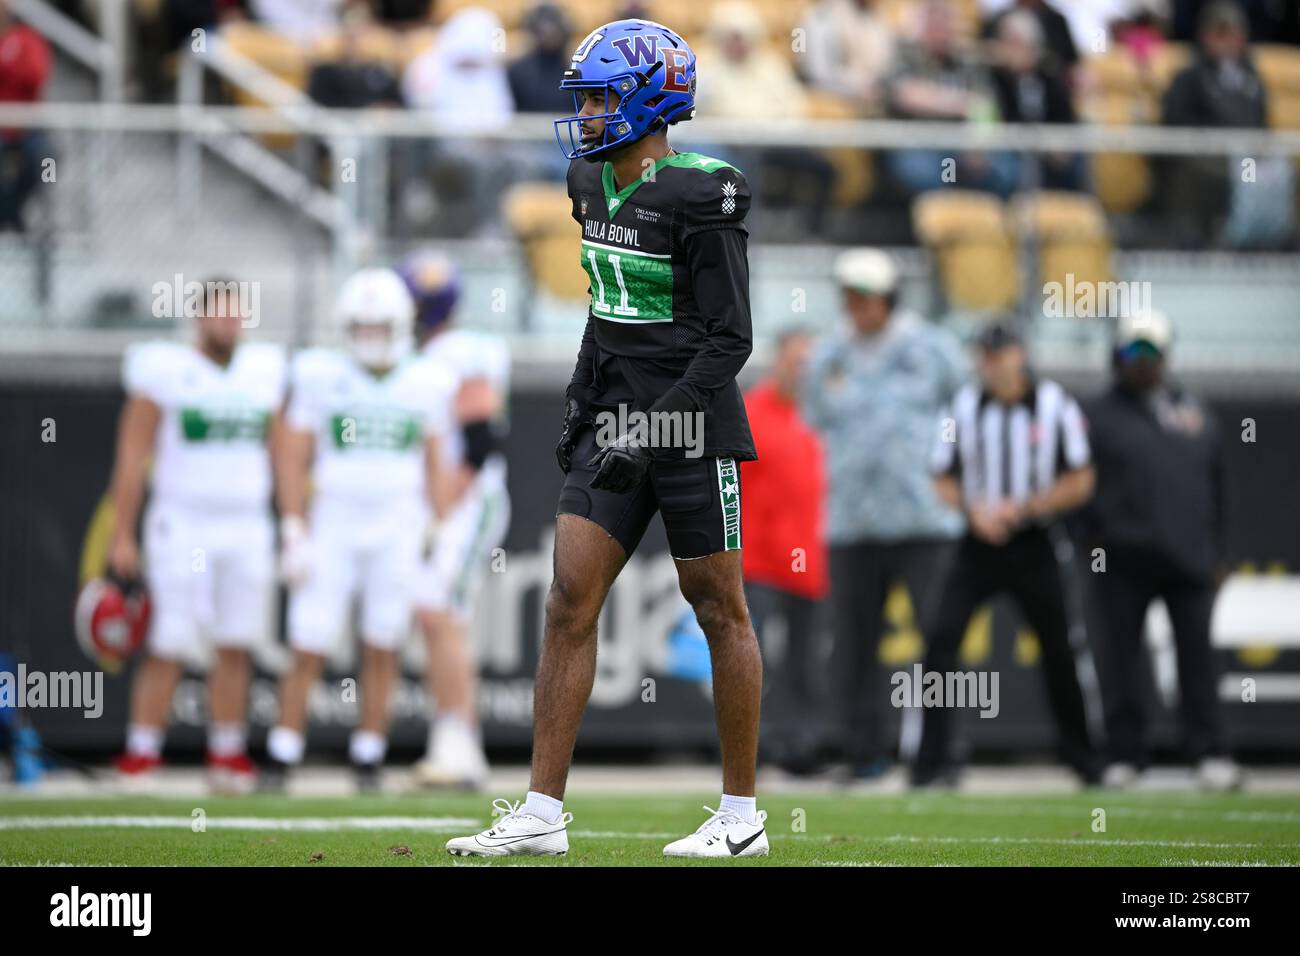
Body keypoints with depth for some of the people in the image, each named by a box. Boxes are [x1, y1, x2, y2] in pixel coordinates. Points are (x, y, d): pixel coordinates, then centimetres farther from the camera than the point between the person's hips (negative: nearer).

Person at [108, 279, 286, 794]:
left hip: (247, 529, 4)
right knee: (168, 647, -7)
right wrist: (122, 536, -7)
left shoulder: (263, 372, 10)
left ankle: (226, 756, 12)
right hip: (183, 529, -4)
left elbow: (278, 455, 18)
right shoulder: (164, 371, -5)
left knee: (234, 648, 5)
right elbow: (132, 458, -4)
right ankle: (141, 756, -2)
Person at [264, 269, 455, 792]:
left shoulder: (426, 385, 4)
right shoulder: (319, 377, -2)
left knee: (381, 651, 2)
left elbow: (434, 467, 10)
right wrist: (294, 533, -8)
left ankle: (367, 763, 10)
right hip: (333, 529, -1)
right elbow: (293, 459, -1)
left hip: (397, 534, 1)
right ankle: (281, 760, 2)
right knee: (308, 651, -4)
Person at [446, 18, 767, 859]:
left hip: (692, 427, -7)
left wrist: (652, 431, -22)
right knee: (570, 603, 0)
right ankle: (543, 812, 1)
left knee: (720, 613, 4)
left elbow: (730, 339, -16)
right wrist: (582, 400, 16)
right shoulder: (596, 184, 8)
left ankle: (743, 814, 14)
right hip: (618, 417, 7)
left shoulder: (700, 197, -15)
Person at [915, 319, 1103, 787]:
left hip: (1034, 548, -1)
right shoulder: (962, 407, 1)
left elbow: (1080, 483, -1)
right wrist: (974, 509, -13)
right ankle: (932, 761, -12)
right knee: (941, 639, -14)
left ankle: (1085, 759, 23)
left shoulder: (1054, 405, -3)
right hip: (977, 546, 1)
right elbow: (942, 481, 6)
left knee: (1060, 653, 5)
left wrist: (1024, 508, -12)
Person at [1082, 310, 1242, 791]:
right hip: (1123, 561, -2)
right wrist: (1092, 539, -6)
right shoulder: (1101, 415, 6)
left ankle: (1209, 752, 2)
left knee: (1197, 655, -1)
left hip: (1188, 558, 2)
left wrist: (1218, 554, 13)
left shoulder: (1193, 414, 15)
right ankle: (1125, 755, 7)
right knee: (1121, 657, 0)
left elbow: (1216, 487, 18)